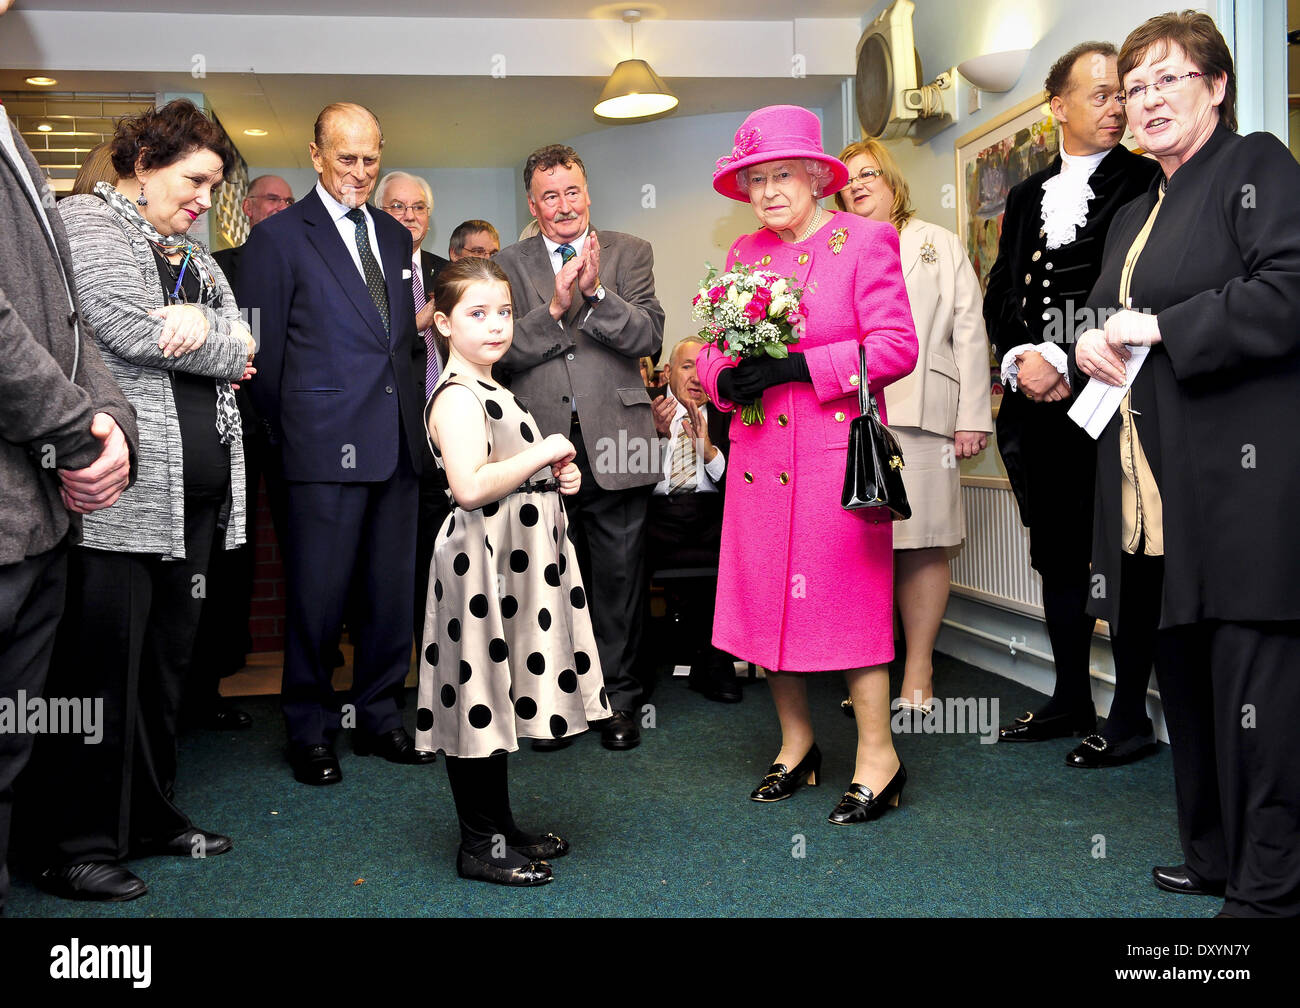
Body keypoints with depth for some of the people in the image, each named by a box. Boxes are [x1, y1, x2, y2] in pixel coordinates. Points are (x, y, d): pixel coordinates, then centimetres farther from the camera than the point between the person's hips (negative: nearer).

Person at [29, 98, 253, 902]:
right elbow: (133, 331, -15)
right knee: (104, 663, -4)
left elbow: (240, 336, 11)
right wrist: (226, 351, -1)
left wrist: (202, 324, -11)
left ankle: (152, 815, 25)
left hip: (196, 486, 8)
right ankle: (78, 848, 6)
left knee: (169, 657, 12)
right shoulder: (87, 222, -1)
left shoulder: (192, 252, 22)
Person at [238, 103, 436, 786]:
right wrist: (287, 433, 0)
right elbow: (264, 350, -1)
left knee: (393, 588, 10)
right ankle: (310, 730, 16)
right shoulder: (279, 237, -1)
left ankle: (378, 717, 23)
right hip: (327, 444, -5)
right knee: (319, 593, 1)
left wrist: (414, 417, 11)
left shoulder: (395, 237, 17)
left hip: (398, 443, 6)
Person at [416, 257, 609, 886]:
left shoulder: (491, 392, 18)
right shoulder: (456, 398, -14)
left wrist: (556, 476, 11)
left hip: (516, 562, 10)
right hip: (482, 564, -10)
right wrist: (543, 454, -18)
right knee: (480, 702, -2)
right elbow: (471, 487, -27)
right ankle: (479, 846, 8)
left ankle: (502, 829, 27)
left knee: (498, 702, 16)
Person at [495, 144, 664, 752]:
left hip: (613, 442, 0)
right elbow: (502, 352, -3)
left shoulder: (629, 254, 7)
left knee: (618, 576, 6)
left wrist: (595, 292, -18)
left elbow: (648, 337, -6)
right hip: (539, 446, 1)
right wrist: (555, 308, -15)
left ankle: (618, 696, 20)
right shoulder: (509, 264, 8)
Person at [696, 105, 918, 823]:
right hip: (759, 456, 5)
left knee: (848, 598, -5)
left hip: (837, 449, -5)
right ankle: (796, 742, 23)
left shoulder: (865, 240, -2)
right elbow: (711, 349, 15)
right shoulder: (744, 253, 14)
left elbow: (897, 346, -10)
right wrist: (726, 378, -8)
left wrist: (800, 366, -18)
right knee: (765, 596, 6)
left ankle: (878, 755, 7)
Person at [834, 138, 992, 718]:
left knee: (922, 543, -5)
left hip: (919, 410, -2)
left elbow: (969, 332, 9)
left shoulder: (938, 244, 16)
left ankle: (919, 671, 2)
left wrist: (972, 417, 0)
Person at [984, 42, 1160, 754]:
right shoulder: (1026, 196, 18)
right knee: (1057, 556, 12)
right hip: (1038, 403, 6)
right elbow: (1000, 295, 15)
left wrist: (1062, 363, -15)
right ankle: (1070, 701, 24)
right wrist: (1019, 363, -3)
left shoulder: (1143, 182, -1)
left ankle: (1129, 712, 10)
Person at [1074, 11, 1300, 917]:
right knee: (1184, 683, 14)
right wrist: (1092, 344, 6)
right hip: (1153, 489, 8)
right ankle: (1214, 856, 27)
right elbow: (1107, 320, 29)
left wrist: (1161, 328, -13)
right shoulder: (1135, 215, 23)